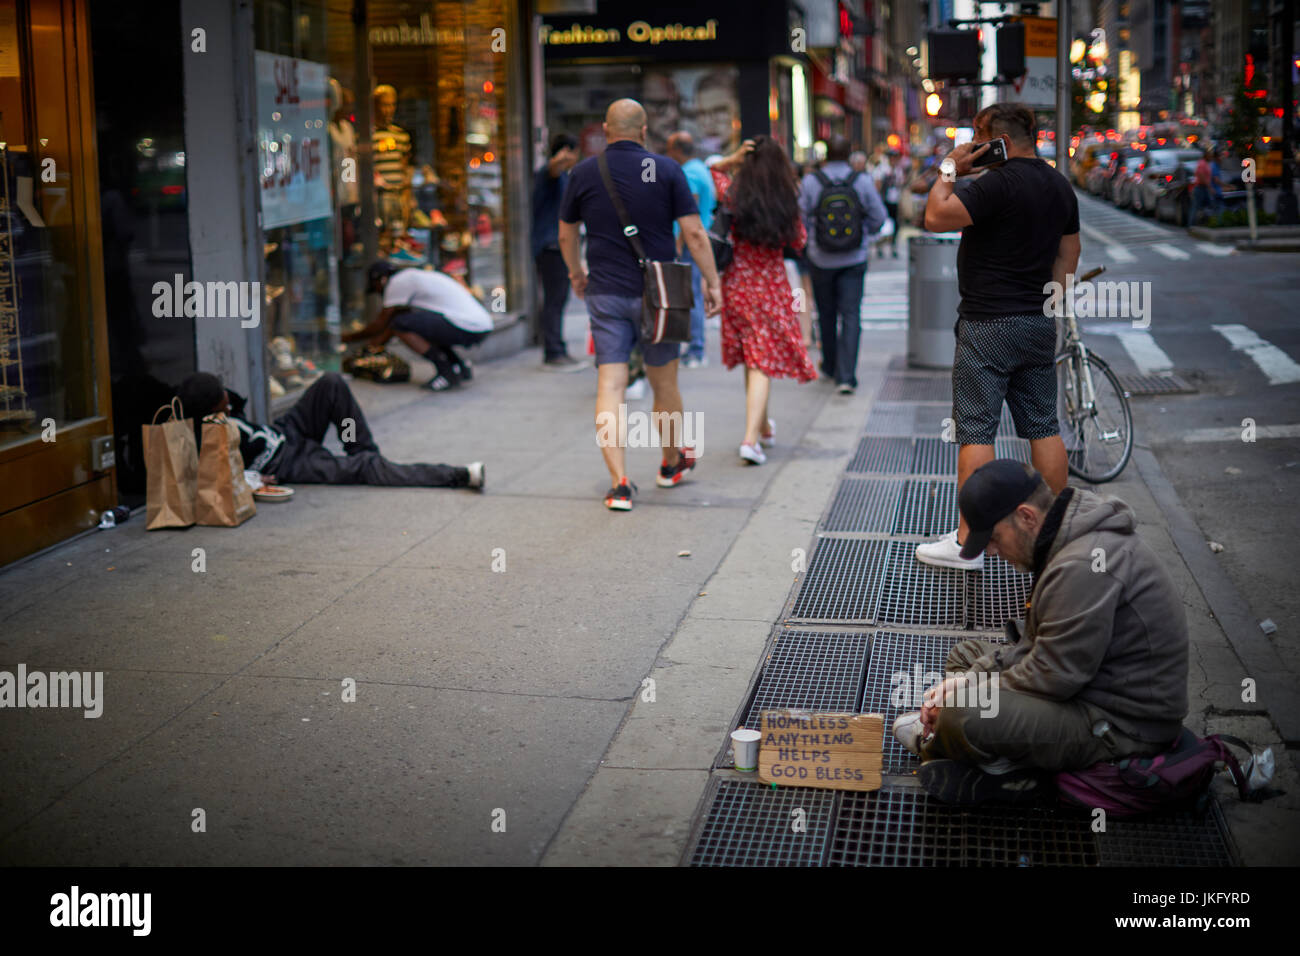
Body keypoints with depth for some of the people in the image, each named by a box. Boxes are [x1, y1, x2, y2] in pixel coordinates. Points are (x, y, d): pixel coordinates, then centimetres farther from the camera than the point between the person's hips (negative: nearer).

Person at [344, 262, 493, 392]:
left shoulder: (397, 282, -3)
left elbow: (382, 323, 2)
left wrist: (349, 337, 15)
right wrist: (376, 343, 36)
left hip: (465, 327, -10)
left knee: (400, 325, -10)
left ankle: (447, 372, -10)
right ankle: (460, 366, 14)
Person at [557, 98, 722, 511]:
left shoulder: (584, 173, 3)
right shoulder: (666, 170, -3)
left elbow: (566, 235, 12)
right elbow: (693, 233, -7)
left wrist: (576, 274, 29)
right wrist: (712, 281, 1)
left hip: (604, 293, 1)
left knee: (609, 386, -1)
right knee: (664, 385, 15)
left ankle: (619, 483, -9)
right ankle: (672, 463, 34)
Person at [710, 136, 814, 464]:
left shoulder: (734, 195, -7)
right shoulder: (786, 201, -9)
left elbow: (714, 170, 13)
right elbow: (799, 242, 3)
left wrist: (733, 158, -4)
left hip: (737, 284, 2)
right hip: (771, 287, -2)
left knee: (751, 360, 18)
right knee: (763, 362, -1)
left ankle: (763, 427, 36)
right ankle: (751, 439, -14)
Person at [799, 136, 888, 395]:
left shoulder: (811, 181, -8)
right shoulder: (862, 181, -6)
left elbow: (801, 218, -4)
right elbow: (878, 217, 0)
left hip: (821, 258, 0)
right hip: (854, 258, 0)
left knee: (826, 315, 16)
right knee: (851, 315, -1)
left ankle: (830, 366, 31)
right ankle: (846, 375, -9)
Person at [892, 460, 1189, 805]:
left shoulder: (1083, 566, -26)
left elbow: (1055, 676, -24)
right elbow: (1039, 643, 14)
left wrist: (970, 693, -11)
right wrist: (969, 678, 1)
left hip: (1121, 725, -12)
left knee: (962, 717, -29)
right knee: (966, 654, 20)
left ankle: (935, 747, 6)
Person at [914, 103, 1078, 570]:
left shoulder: (999, 183, -17)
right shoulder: (1060, 186, 12)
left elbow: (936, 217, -22)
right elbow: (1068, 255, 17)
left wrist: (950, 169, -8)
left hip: (989, 325, -8)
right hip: (1039, 323, 8)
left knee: (976, 429, -4)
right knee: (1043, 426, 12)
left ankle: (967, 542, -2)